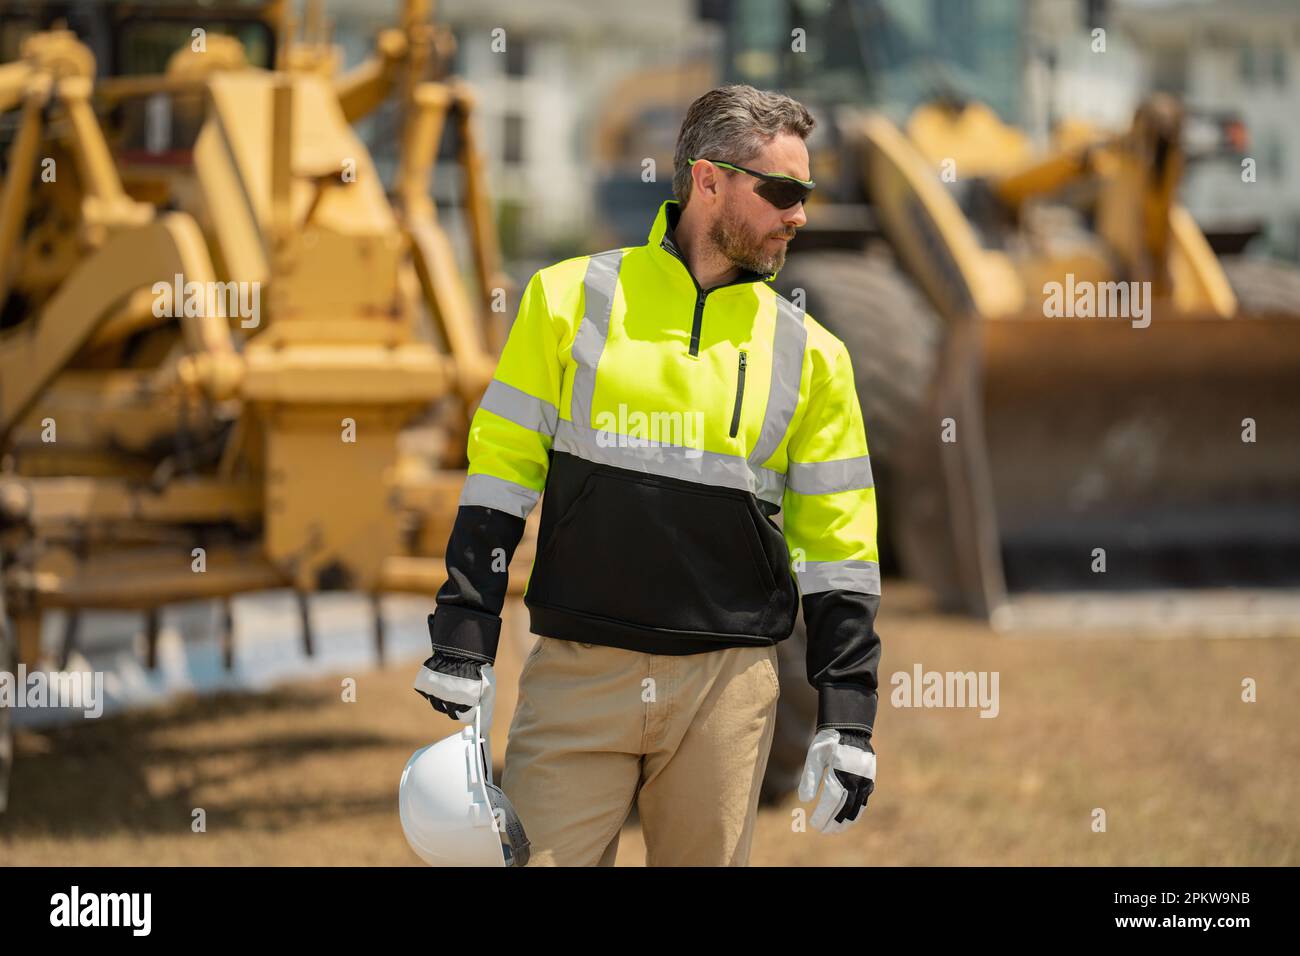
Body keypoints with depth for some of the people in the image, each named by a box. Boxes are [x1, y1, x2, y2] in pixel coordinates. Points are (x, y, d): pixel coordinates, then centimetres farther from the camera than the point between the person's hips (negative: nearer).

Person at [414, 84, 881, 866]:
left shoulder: (809, 354, 9)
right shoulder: (570, 298, 4)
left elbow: (839, 547, 10)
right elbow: (498, 480, 4)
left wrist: (849, 722, 4)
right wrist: (460, 655, -2)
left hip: (729, 684, 2)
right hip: (577, 675, -1)